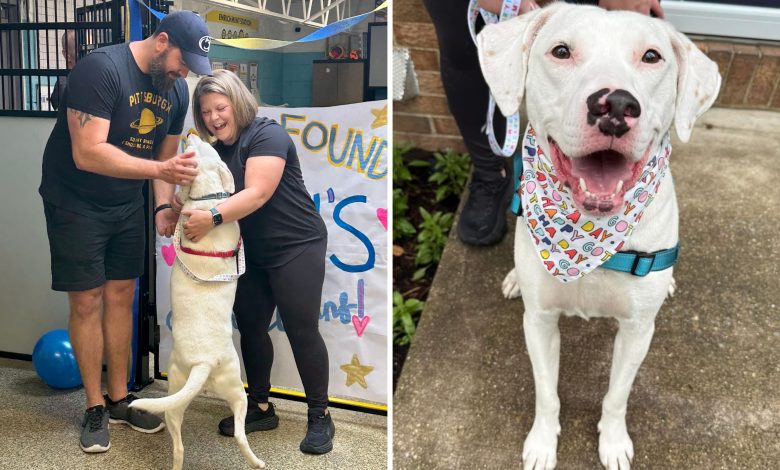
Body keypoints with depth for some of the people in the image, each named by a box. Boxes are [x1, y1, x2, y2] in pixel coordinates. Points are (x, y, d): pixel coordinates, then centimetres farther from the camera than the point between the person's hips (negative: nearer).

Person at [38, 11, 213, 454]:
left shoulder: (177, 90, -3)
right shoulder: (100, 69, -24)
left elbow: (167, 155, 6)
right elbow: (88, 153, -31)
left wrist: (165, 206, -10)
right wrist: (160, 169, -38)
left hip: (127, 204, 6)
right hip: (75, 202, -6)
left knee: (121, 296, 8)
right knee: (88, 301, -1)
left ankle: (119, 399, 20)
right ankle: (95, 409, 13)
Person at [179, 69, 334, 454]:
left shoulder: (267, 135, -15)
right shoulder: (217, 150, 10)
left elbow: (257, 194, -27)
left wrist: (212, 218, -39)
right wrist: (176, 209, -15)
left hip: (296, 247, -8)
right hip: (251, 253, 8)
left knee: (301, 331, -4)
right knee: (250, 328, 10)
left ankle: (320, 418, 8)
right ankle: (260, 408, 25)